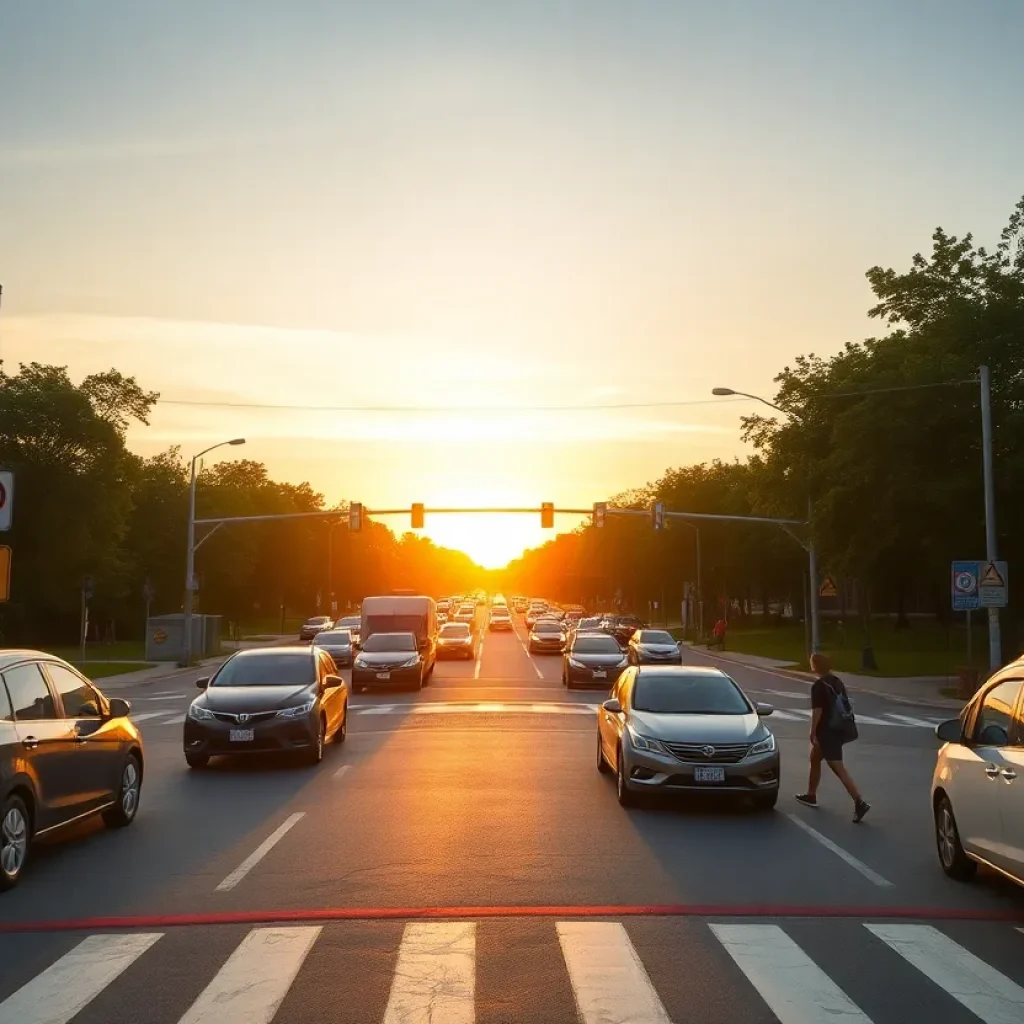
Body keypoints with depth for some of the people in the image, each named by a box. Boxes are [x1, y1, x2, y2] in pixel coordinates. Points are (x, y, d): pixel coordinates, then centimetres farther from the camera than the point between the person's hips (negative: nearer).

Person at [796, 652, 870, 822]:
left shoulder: (818, 686, -16)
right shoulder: (837, 682, 8)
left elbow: (817, 711, -19)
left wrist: (813, 733, -13)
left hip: (826, 732, -9)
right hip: (837, 729, 9)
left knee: (839, 769, -9)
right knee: (815, 759, 24)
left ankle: (860, 802, -17)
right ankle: (810, 795, 33)